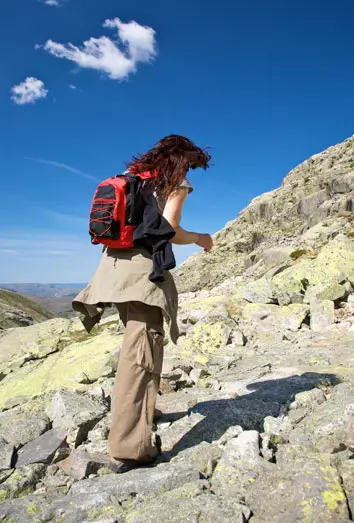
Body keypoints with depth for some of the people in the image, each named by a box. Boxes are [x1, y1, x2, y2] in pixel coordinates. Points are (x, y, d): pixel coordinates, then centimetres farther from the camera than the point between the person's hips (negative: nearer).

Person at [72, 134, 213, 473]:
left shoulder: (132, 174, 22)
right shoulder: (177, 182, 2)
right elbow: (170, 231, -10)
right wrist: (200, 239, 8)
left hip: (117, 262, 8)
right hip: (144, 267, -8)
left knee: (137, 342, 23)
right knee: (141, 351, -8)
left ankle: (138, 411, 40)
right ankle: (129, 449, -6)